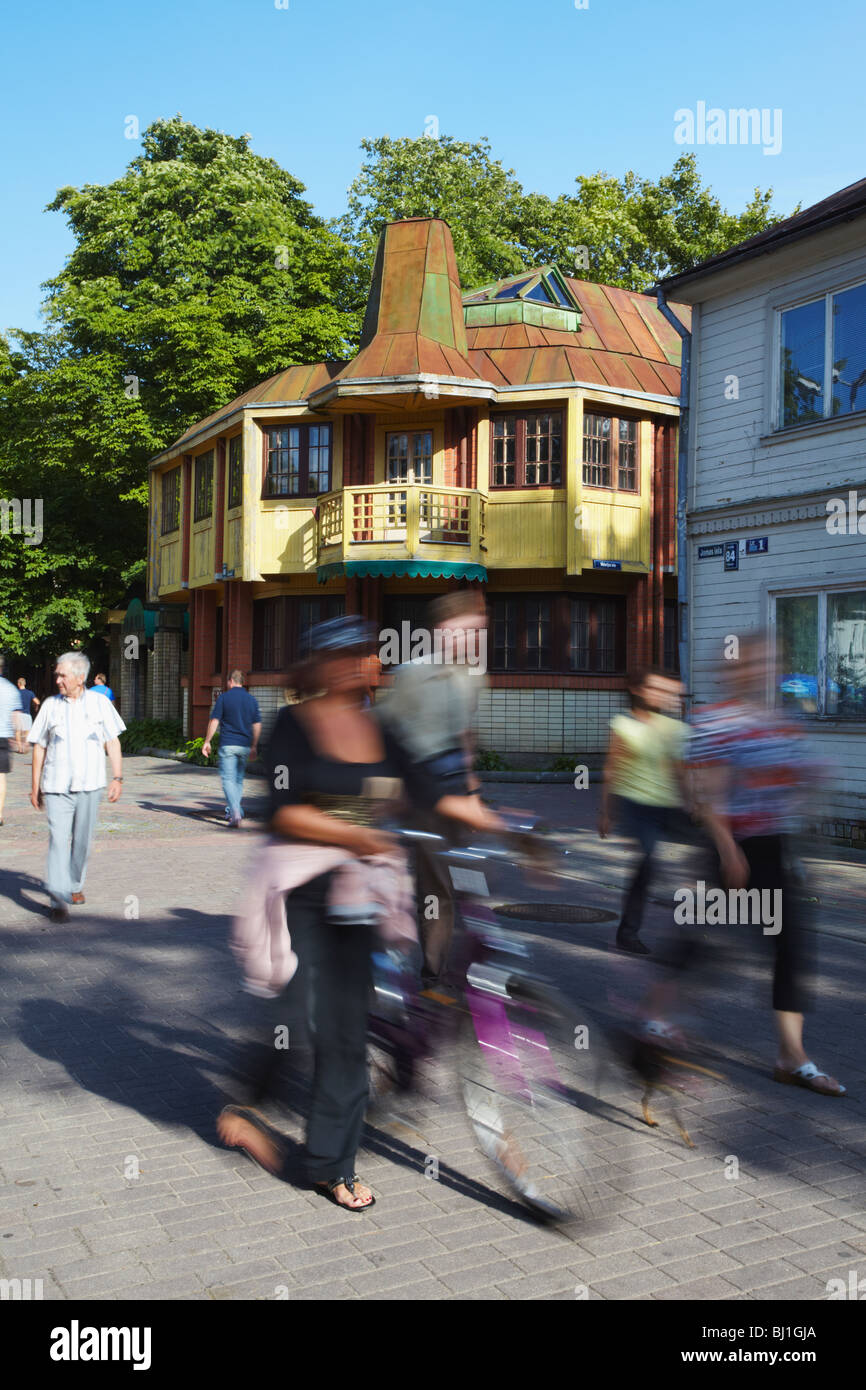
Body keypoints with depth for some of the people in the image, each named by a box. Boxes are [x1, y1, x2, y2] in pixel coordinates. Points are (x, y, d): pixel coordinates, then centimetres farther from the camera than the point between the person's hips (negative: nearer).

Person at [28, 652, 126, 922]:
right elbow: (39, 747, 9)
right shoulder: (50, 705, 4)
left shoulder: (99, 703, 3)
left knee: (82, 840, 11)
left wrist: (118, 778, -3)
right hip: (56, 786, -1)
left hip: (89, 785, 1)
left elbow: (113, 742, 5)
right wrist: (35, 787, 9)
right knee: (58, 840, -11)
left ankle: (75, 885, 32)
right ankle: (58, 900, -11)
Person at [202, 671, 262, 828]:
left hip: (228, 744, -4)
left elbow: (214, 721, -7)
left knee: (228, 779, -7)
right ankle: (232, 811, 20)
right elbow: (257, 725, 8)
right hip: (245, 745, 4)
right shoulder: (252, 700, 8)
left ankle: (235, 812, -23)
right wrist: (254, 747, 16)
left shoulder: (223, 698, -4)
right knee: (238, 779, 16)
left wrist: (207, 741, 1)